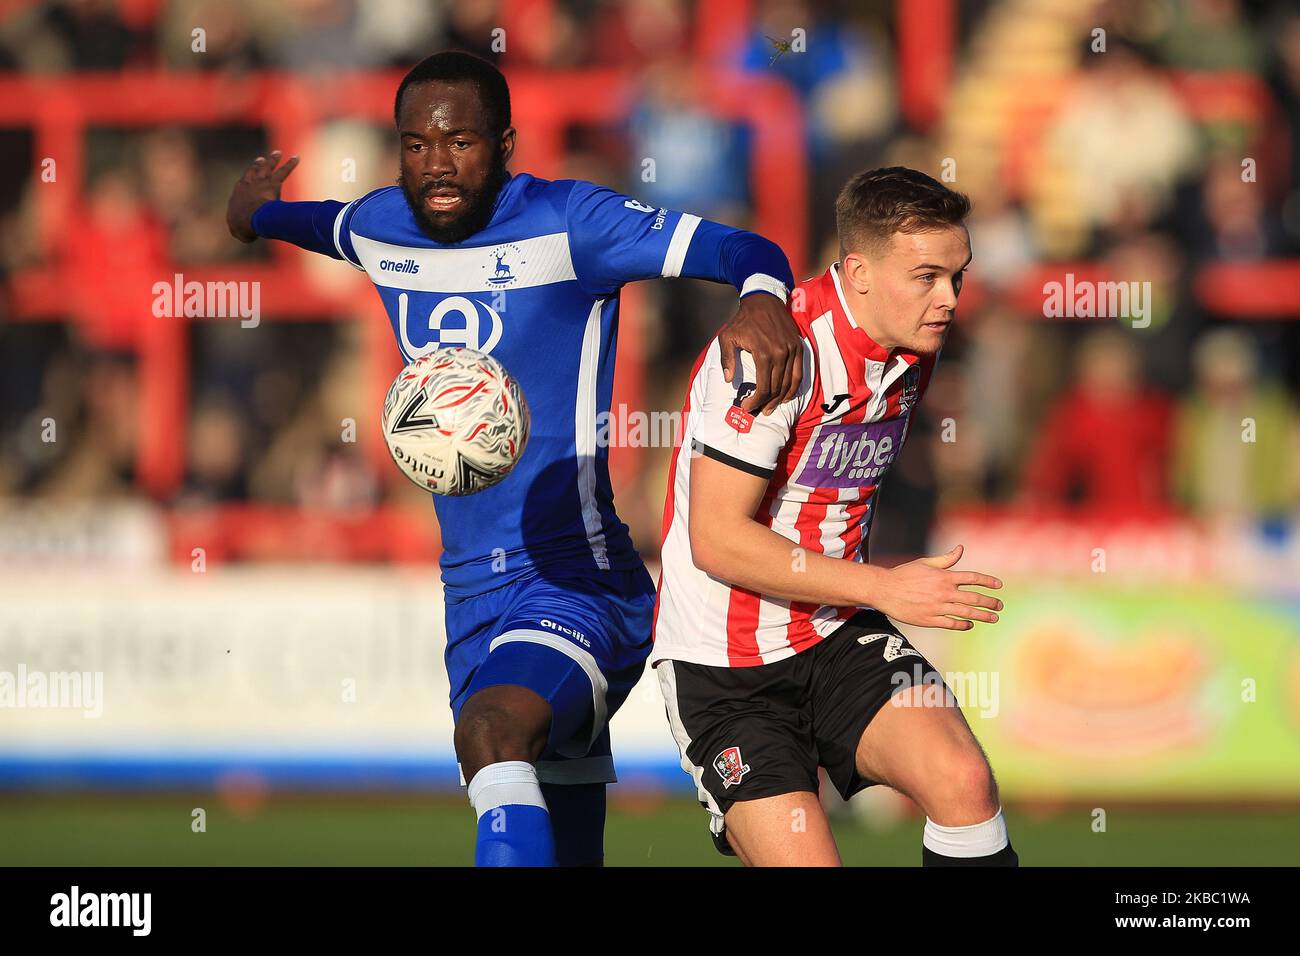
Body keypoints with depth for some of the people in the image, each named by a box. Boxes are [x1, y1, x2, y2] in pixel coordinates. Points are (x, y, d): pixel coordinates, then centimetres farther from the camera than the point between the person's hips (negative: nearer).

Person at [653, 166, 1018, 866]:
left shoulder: (911, 349, 3)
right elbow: (716, 539, -24)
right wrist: (881, 588, -25)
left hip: (839, 638, 6)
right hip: (724, 671, -6)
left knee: (964, 783, -19)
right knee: (804, 863, -16)